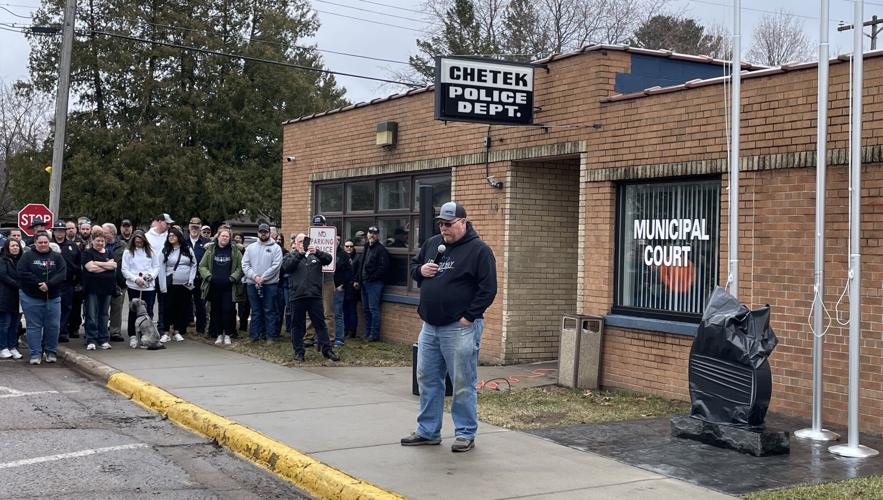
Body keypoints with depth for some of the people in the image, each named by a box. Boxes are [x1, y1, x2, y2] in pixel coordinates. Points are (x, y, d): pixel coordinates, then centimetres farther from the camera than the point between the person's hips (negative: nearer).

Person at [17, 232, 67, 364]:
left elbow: (62, 274, -6)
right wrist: (39, 284, -18)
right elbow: (22, 273, -11)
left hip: (52, 298, 2)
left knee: (52, 326, 4)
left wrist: (48, 285, -20)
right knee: (34, 326, 1)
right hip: (31, 298, -2)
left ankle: (51, 352, 18)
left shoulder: (57, 257, 6)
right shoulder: (27, 256, 1)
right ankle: (35, 354, 6)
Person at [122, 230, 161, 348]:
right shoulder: (128, 252, 3)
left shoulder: (151, 252, 9)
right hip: (133, 286, -1)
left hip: (149, 286, 1)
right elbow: (125, 270, 0)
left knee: (148, 311, 1)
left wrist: (152, 275, -9)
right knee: (133, 311, 4)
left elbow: (156, 266, 10)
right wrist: (135, 278, -13)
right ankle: (132, 336, 13)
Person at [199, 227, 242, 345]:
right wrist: (208, 276, -6)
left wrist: (233, 278, -10)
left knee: (228, 310, -4)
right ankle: (219, 334, 14)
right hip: (214, 287, 2)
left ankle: (227, 334, 6)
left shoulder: (235, 251, 5)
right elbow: (202, 266, 9)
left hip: (229, 287, -2)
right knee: (216, 310, 5)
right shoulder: (210, 250, 8)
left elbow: (240, 267, 2)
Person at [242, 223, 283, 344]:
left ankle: (270, 336, 3)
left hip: (270, 284, -3)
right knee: (255, 311, 9)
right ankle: (255, 335, 14)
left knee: (269, 311, -1)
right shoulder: (250, 247, 12)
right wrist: (254, 276, -11)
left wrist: (263, 278, -14)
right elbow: (245, 264, 4)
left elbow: (276, 266, -9)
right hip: (252, 284, 3)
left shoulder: (275, 248, 2)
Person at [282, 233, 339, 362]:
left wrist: (317, 252, -21)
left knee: (320, 324, 3)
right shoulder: (291, 256, 11)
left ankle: (327, 350, 6)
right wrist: (299, 254, -19)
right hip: (297, 297, -1)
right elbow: (286, 266, -9)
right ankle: (298, 351, 13)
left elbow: (328, 259, -3)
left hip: (315, 295, 1)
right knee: (297, 326, 5)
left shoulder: (315, 255, 14)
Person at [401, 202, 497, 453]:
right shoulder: (432, 244, 11)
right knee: (427, 379, 12)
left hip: (460, 329, -7)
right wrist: (420, 271, 0)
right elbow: (413, 266, 24)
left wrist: (469, 317, -15)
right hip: (429, 326, 7)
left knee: (463, 384, 0)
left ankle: (465, 434, 12)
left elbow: (488, 289, -12)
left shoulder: (478, 250, -9)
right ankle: (428, 431, 24)